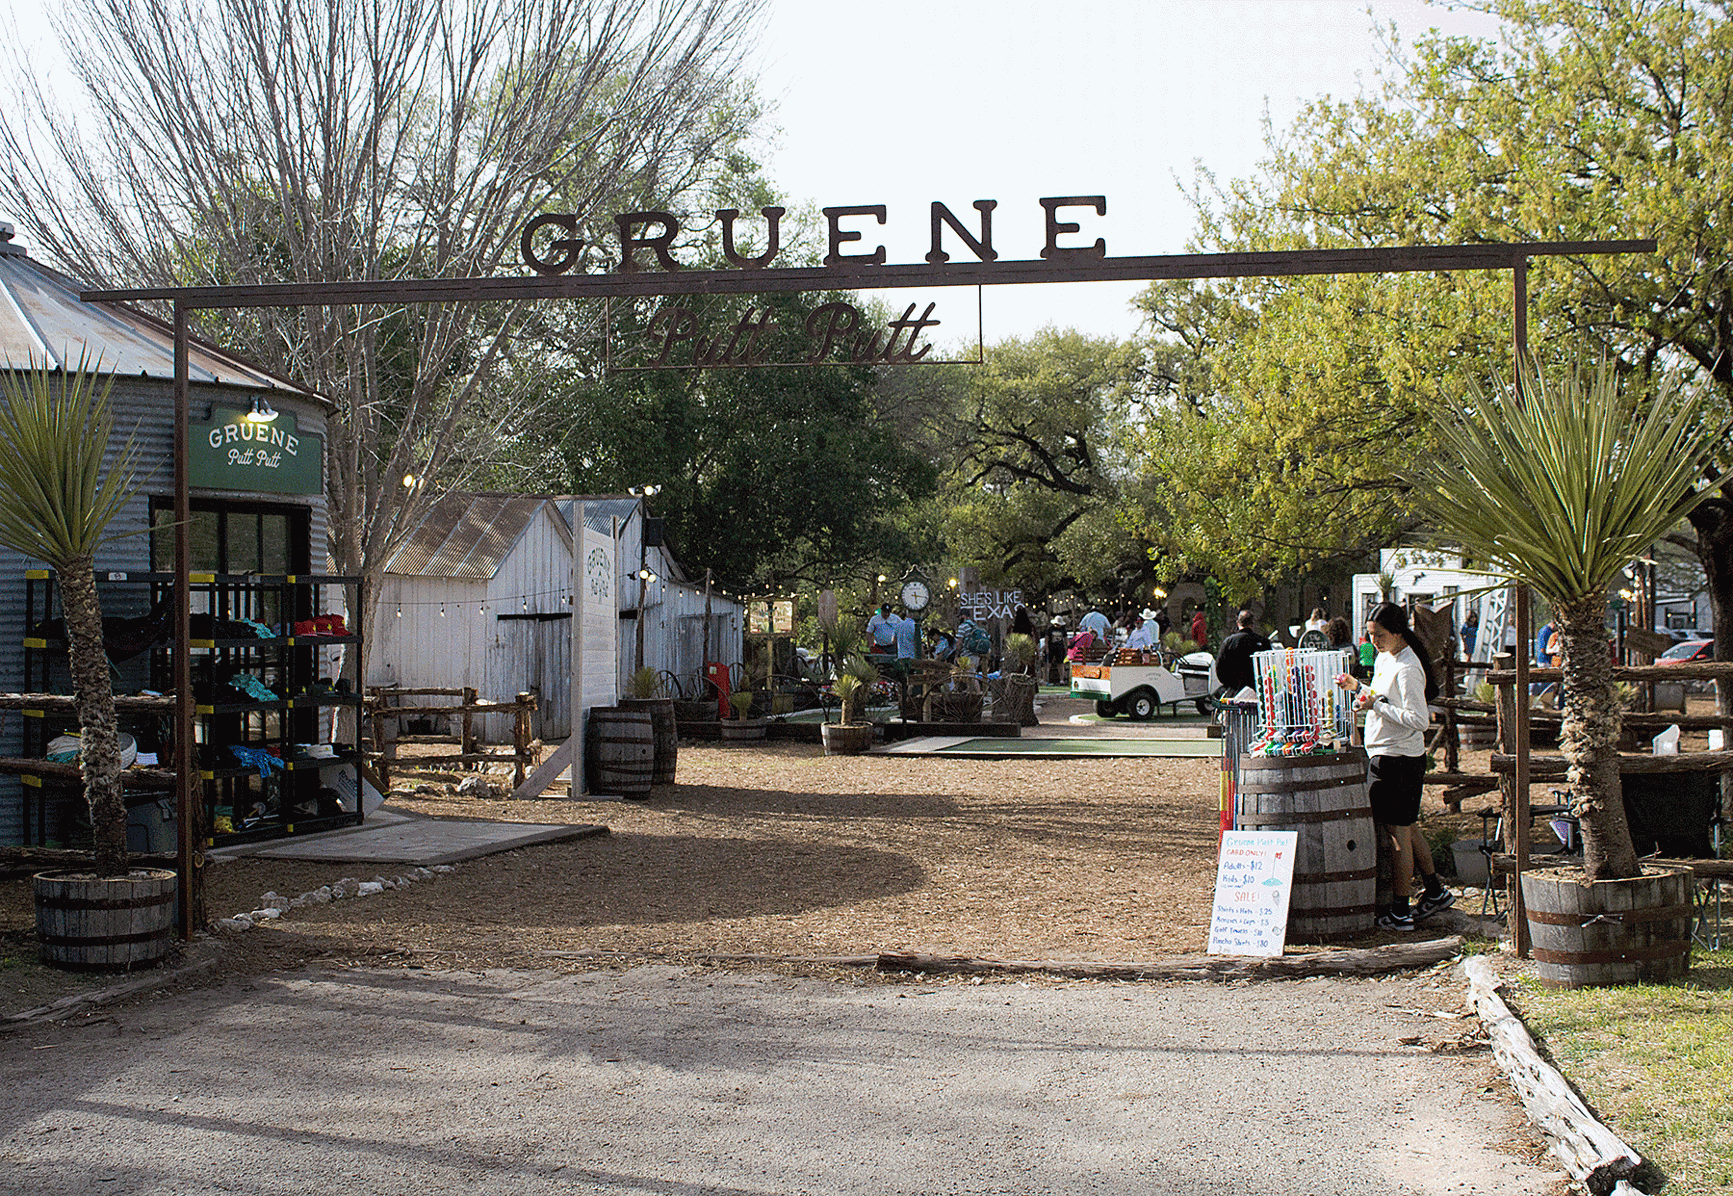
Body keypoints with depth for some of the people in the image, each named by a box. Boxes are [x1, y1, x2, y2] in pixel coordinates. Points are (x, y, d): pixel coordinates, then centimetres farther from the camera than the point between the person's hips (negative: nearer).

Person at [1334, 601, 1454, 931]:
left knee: (1398, 833, -3)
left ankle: (1399, 912, 3)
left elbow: (1419, 719, -25)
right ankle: (1435, 893, 31)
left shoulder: (1407, 669, -19)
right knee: (1407, 829, 19)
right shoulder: (1384, 659, 11)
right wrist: (1359, 687, 12)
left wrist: (1377, 705, -22)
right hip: (1384, 754, 10)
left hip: (1398, 758, -10)